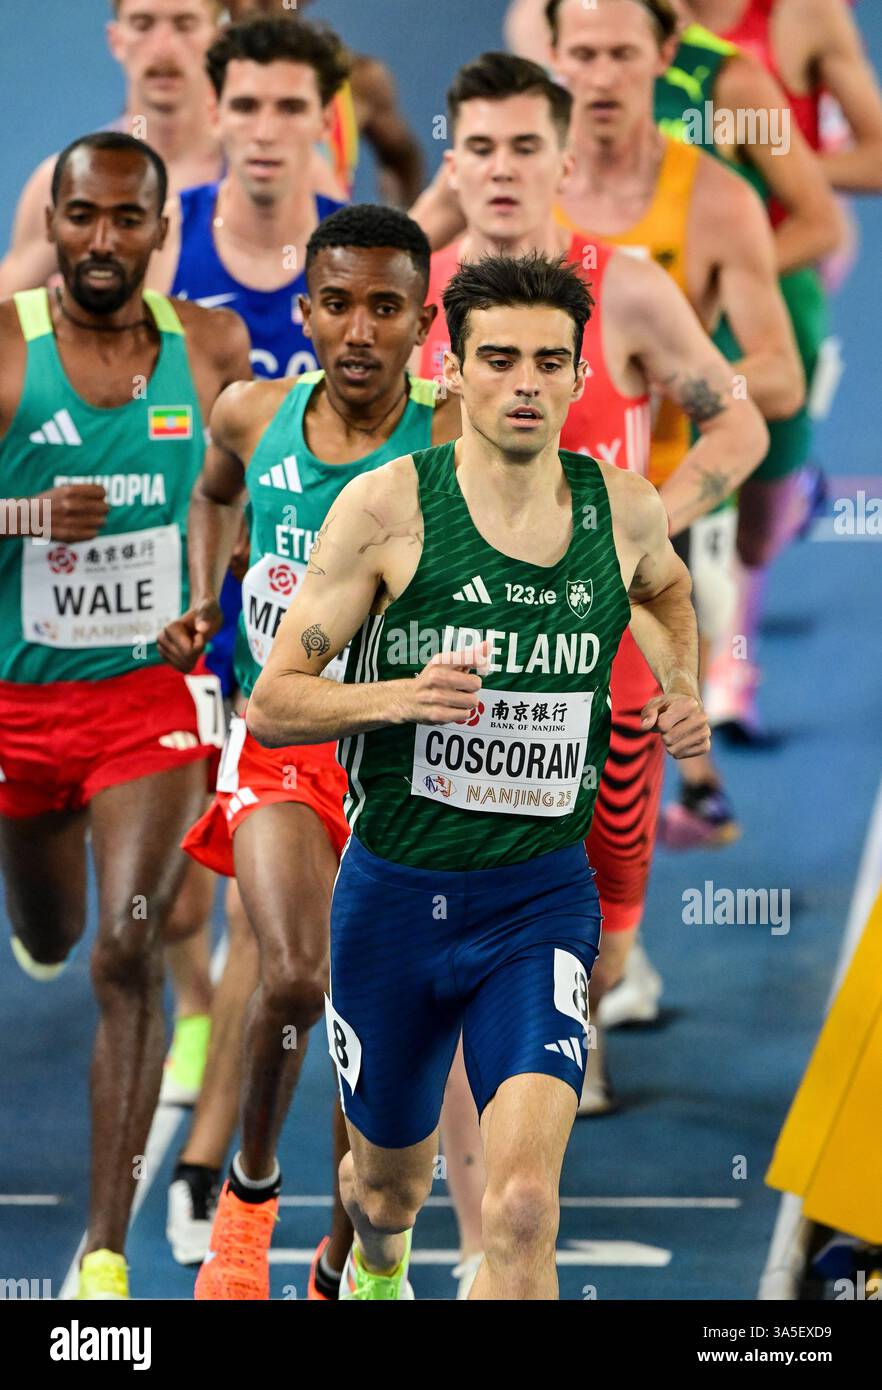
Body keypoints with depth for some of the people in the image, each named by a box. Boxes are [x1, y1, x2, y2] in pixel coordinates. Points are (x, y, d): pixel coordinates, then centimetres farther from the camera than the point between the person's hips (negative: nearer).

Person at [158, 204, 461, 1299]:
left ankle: (343, 1262, 25)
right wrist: (201, 603, 10)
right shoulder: (254, 417, -1)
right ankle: (249, 1183, 6)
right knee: (297, 976, -22)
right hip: (280, 741, 1)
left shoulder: (452, 446, -14)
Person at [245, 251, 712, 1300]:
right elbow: (270, 705, -8)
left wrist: (680, 690, 9)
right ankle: (376, 1272, 57)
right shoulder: (387, 506, -9)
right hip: (394, 893, 0)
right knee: (390, 1178, 21)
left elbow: (664, 590, 28)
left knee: (523, 1207, -22)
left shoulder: (624, 509, 0)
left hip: (542, 902, 0)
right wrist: (400, 696, -26)